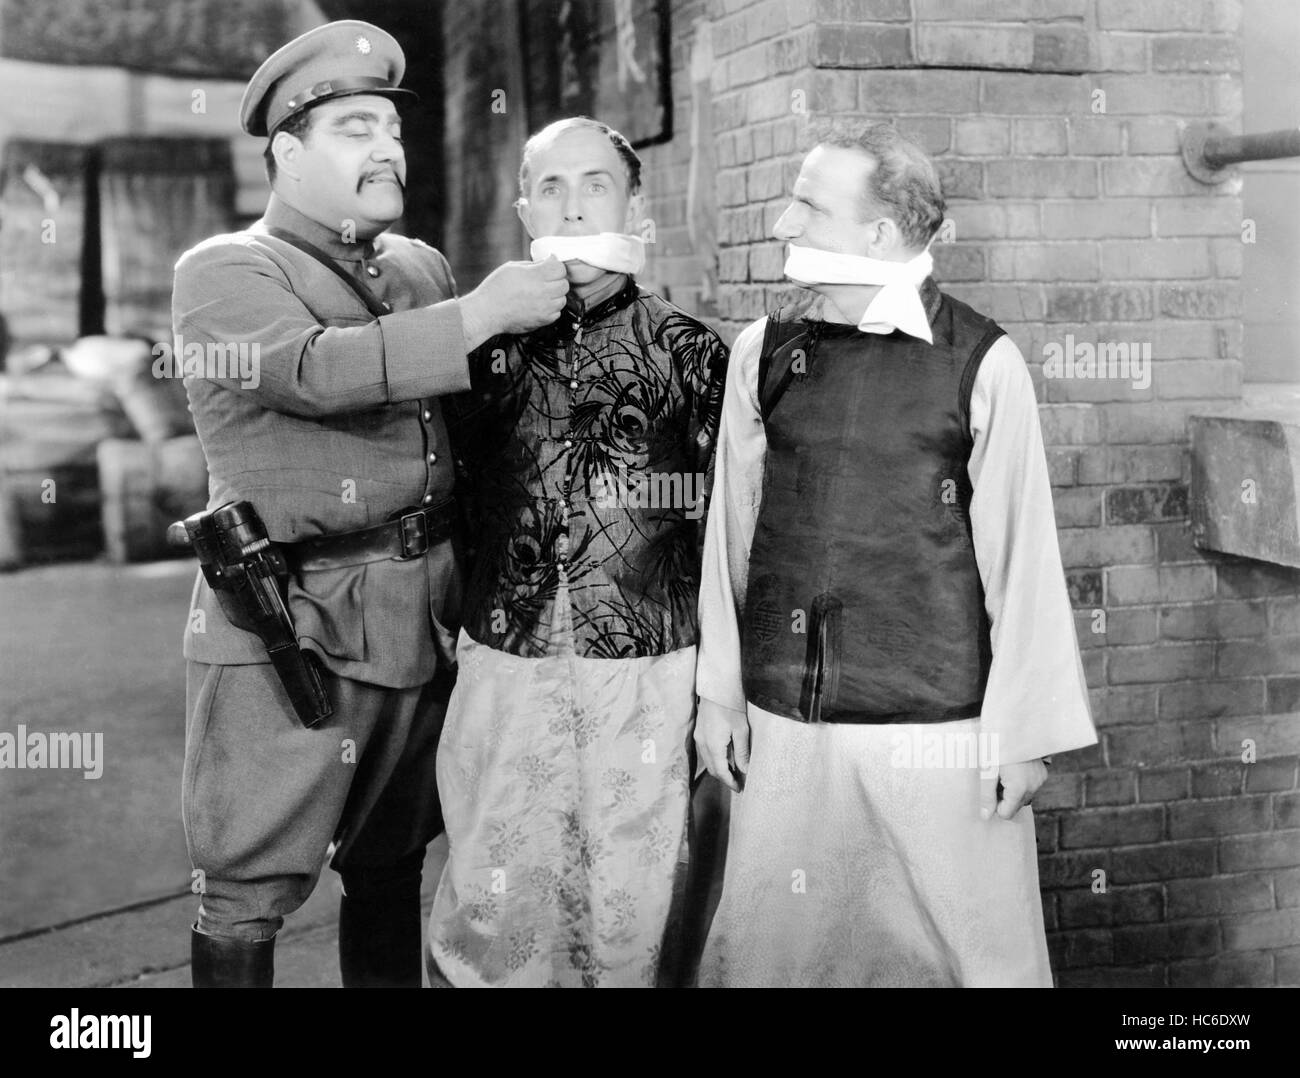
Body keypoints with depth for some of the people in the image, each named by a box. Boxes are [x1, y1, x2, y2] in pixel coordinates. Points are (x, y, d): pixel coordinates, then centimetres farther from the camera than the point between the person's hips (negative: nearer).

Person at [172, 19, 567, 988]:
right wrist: (482, 312, -20)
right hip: (290, 623, -5)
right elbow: (315, 371, -22)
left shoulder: (421, 269, 15)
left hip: (427, 618, 6)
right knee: (249, 889, -1)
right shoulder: (224, 272, -3)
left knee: (391, 866, 15)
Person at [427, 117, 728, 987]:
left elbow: (724, 523, 3)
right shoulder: (487, 344, 7)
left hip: (649, 674, -1)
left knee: (637, 910, 6)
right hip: (505, 665, 2)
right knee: (494, 913, 6)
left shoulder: (690, 352, 2)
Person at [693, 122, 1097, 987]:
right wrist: (719, 690, 8)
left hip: (939, 725, -3)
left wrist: (1022, 732, -3)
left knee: (981, 951, 5)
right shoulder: (763, 352, 4)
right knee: (767, 948, 10)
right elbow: (730, 529, 9)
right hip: (781, 722, 3)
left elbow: (1022, 557, -3)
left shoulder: (984, 363, -6)